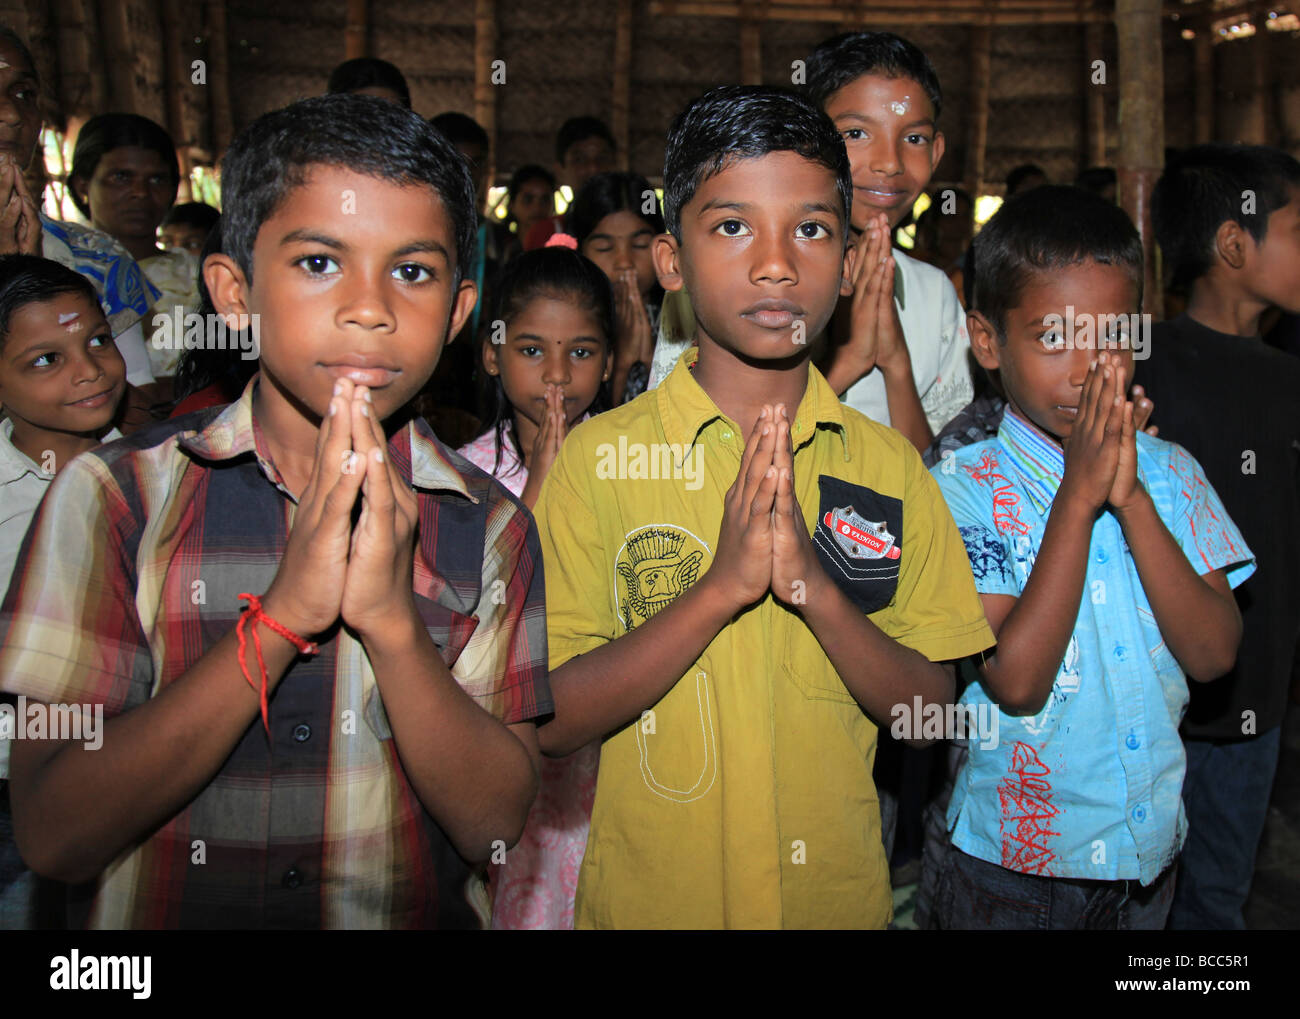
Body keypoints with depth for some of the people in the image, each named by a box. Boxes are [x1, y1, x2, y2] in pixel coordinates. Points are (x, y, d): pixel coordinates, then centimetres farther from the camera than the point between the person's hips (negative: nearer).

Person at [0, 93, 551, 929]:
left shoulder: (489, 528, -1)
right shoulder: (116, 494, -5)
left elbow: (494, 825, -5)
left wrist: (392, 618, -18)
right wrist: (281, 615, -18)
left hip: (403, 913, 0)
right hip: (158, 909, 0)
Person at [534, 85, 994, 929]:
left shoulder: (889, 464, -4)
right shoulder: (600, 456, -11)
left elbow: (933, 713, -6)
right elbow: (548, 723, -15)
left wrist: (816, 587, -22)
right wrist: (721, 587, -26)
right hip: (648, 897, -1)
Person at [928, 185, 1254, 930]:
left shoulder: (1169, 471, -2)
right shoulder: (966, 488, -15)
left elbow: (1214, 653, -12)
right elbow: (1016, 679, -24)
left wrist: (1130, 496, -22)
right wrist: (1079, 494, -24)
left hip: (1151, 846, 4)